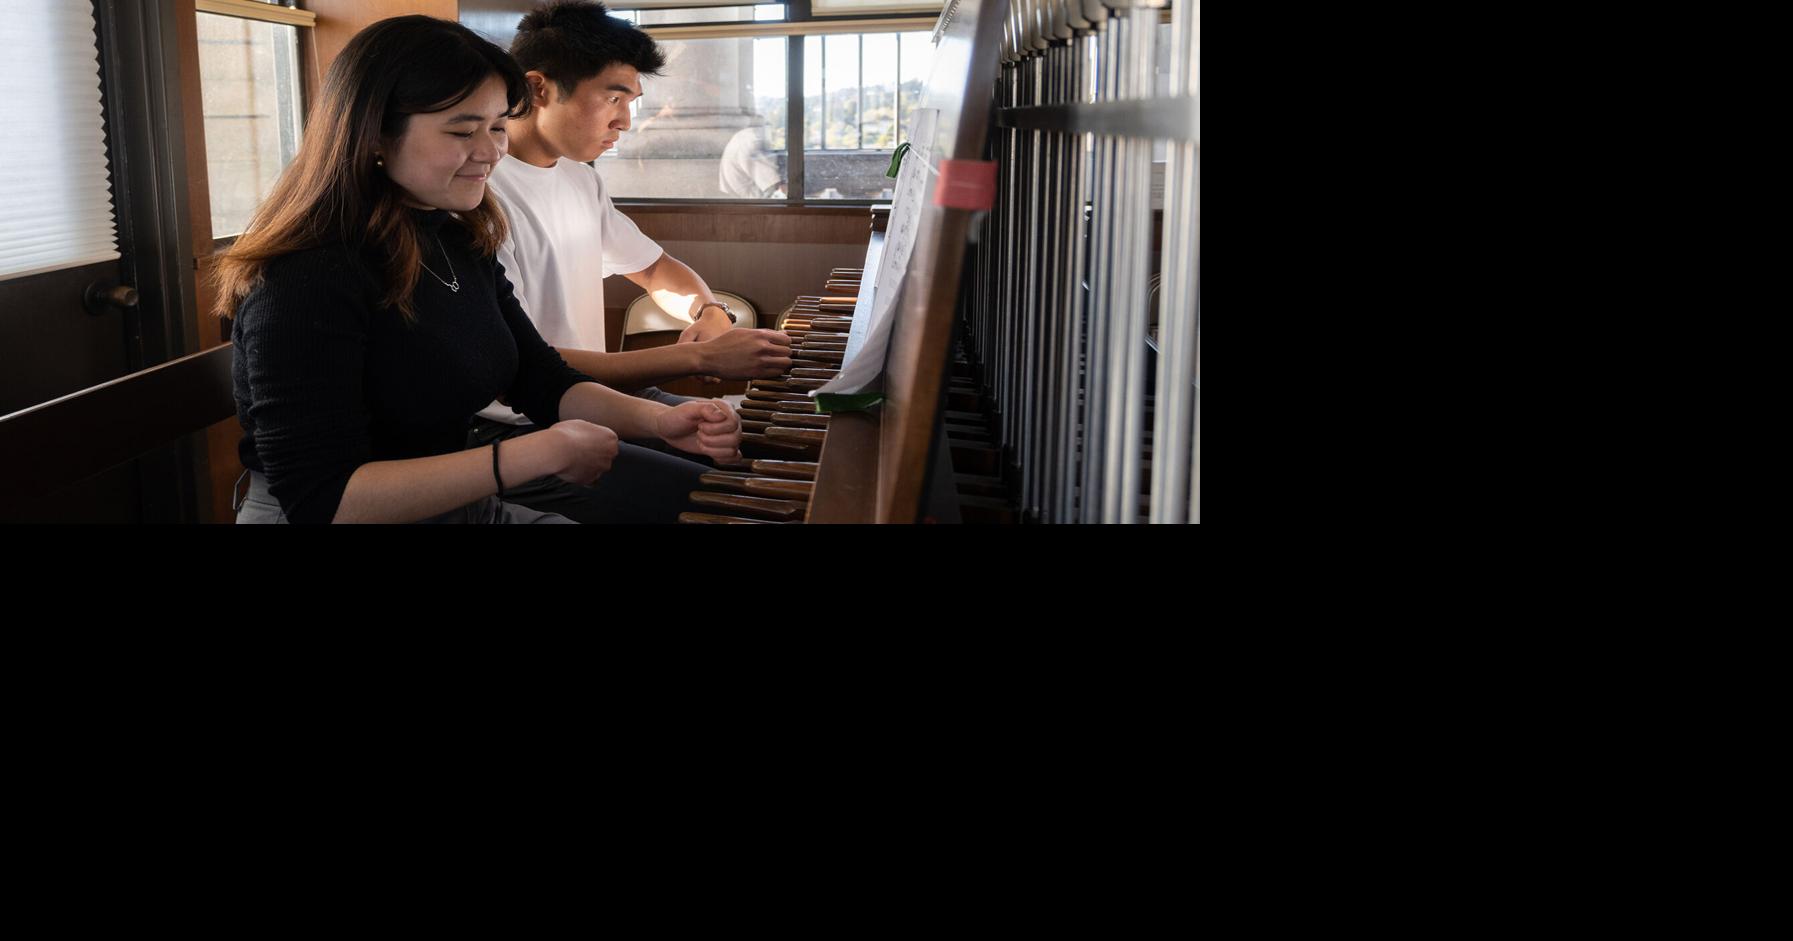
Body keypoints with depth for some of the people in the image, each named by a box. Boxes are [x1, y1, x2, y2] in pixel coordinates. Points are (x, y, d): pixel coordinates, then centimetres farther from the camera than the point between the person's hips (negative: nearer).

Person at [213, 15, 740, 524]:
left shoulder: (464, 245, 4)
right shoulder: (304, 279, -22)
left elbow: (543, 383, 8)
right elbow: (323, 500, -27)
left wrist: (660, 419, -12)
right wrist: (543, 453, -29)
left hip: (467, 509, 8)